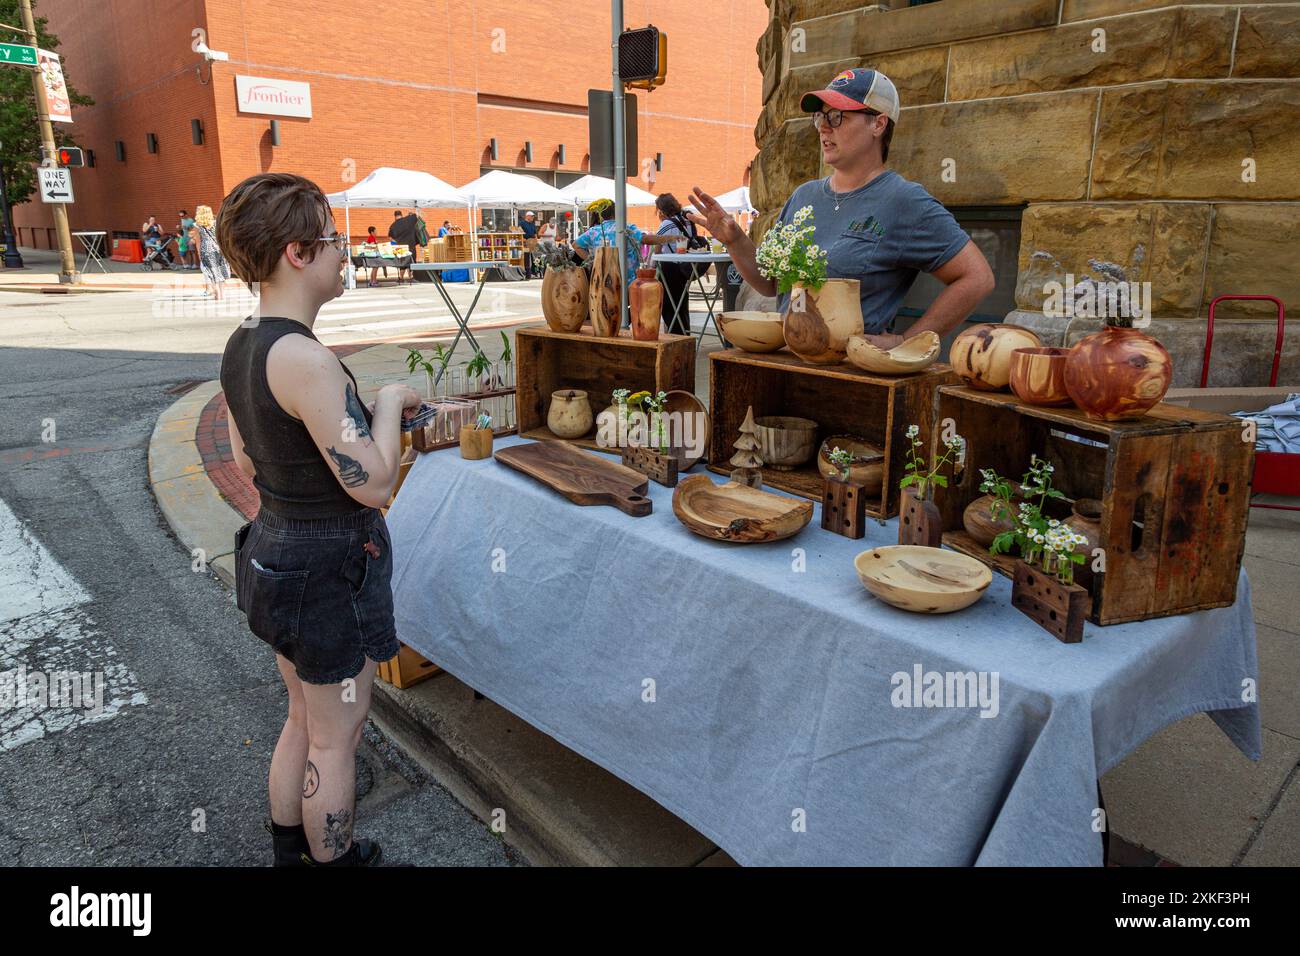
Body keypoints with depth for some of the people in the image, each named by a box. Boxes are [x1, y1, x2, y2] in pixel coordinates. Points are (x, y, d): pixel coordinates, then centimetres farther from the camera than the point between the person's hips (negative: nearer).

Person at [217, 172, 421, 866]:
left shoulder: (241, 345, 3)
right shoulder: (303, 358, -26)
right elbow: (374, 485, -25)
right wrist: (389, 401, -11)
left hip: (274, 545, 9)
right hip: (329, 571, -9)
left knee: (304, 720, 26)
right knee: (335, 739, 12)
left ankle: (289, 849, 45)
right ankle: (336, 860, 33)